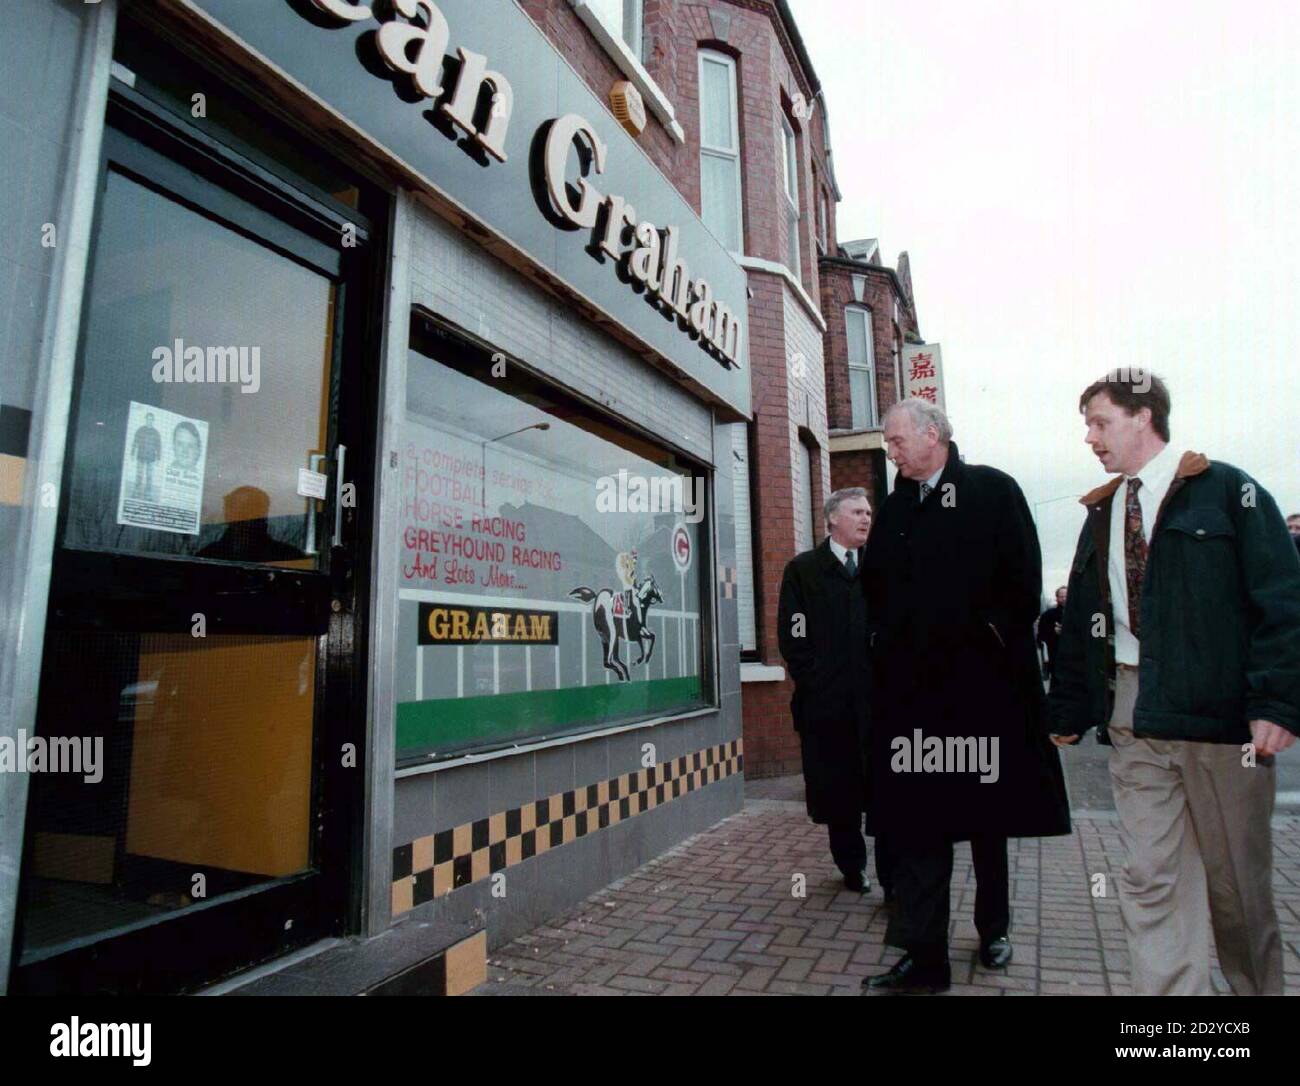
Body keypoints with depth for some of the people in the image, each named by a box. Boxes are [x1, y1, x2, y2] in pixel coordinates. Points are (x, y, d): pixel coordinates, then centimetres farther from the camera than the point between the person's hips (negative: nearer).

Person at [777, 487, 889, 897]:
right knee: (838, 791, 8)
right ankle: (852, 866, 26)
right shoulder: (803, 569, 6)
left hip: (879, 698, 2)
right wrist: (813, 683, -7)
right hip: (827, 702, -1)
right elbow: (792, 636, 1)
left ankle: (893, 877, 10)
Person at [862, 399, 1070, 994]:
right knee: (917, 822, 2)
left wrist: (997, 641, -8)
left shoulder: (993, 491, -1)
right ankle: (924, 957, 9)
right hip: (911, 686, 3)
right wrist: (888, 644, 4)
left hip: (983, 682, -3)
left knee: (987, 812, 14)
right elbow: (875, 585, 15)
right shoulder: (893, 509, 12)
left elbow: (1023, 580, -5)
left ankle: (994, 927, 34)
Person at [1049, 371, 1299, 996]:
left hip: (1217, 711, -3)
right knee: (1151, 879, 3)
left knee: (1235, 881, 12)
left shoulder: (1225, 491, 0)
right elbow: (1080, 620, 14)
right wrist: (1069, 710, 12)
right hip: (1131, 717, 4)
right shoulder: (1101, 515, 14)